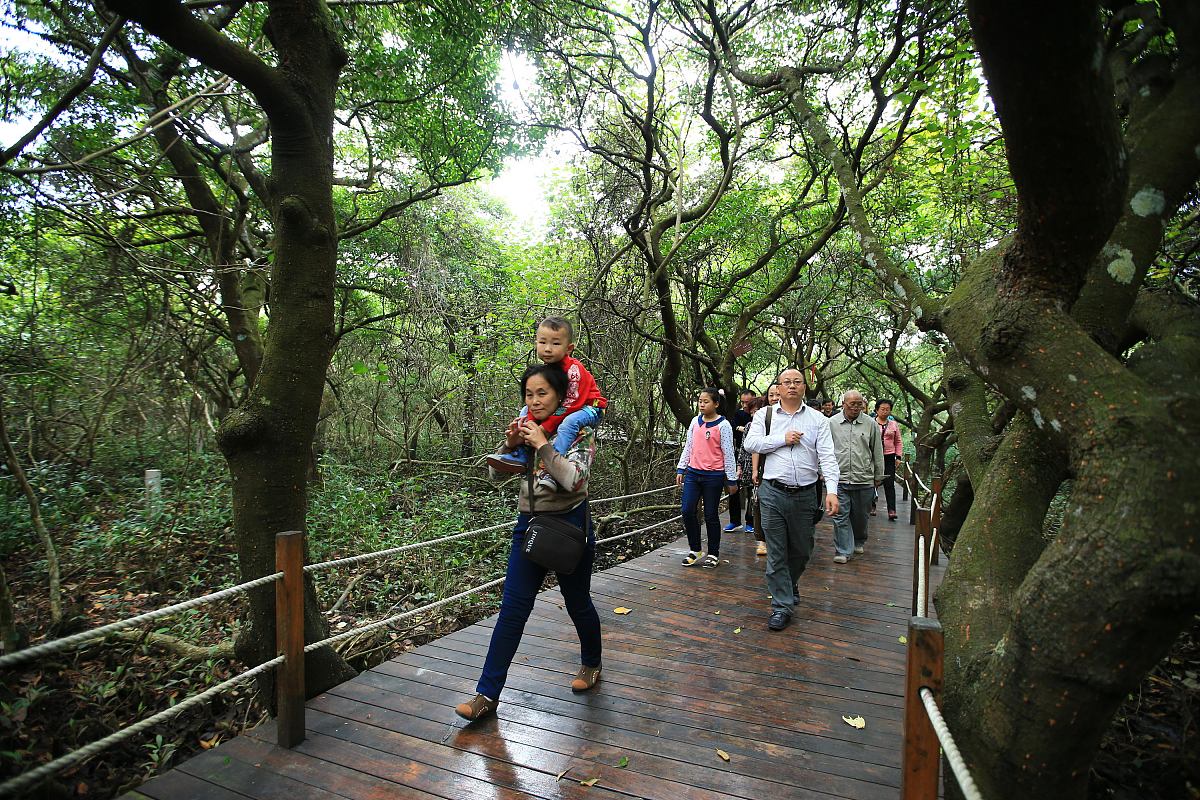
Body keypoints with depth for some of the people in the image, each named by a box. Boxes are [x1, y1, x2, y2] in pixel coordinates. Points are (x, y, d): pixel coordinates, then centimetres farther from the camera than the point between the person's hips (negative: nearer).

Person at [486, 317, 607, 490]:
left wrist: (546, 427, -30)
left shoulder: (573, 370, -26)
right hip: (558, 409, 8)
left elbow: (570, 404, -29)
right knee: (525, 411, 3)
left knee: (568, 423, -39)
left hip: (588, 408, -8)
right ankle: (519, 457, -8)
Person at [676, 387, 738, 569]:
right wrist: (681, 469, 11)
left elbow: (728, 453, -6)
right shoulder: (695, 421, 8)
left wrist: (732, 479, -5)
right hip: (693, 473, 5)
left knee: (711, 516, 4)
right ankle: (695, 550, 17)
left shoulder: (723, 425, -7)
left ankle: (713, 554, 19)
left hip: (713, 476, -5)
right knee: (687, 511, 0)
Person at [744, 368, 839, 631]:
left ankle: (788, 585, 43)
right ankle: (782, 606, 14)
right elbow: (750, 443, -5)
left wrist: (832, 491, -16)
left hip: (805, 494, 1)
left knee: (802, 550, 15)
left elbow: (827, 457, -4)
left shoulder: (818, 419, 5)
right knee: (776, 553, 3)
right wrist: (783, 439, -11)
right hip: (773, 493, -1)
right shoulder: (765, 415, 5)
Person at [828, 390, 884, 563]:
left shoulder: (870, 424, 3)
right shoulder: (831, 423, 1)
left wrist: (878, 476, 11)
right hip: (839, 478, -1)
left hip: (864, 479, 1)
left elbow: (877, 452, 9)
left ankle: (859, 542, 37)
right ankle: (843, 551, 2)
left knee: (860, 515, 14)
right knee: (840, 516, -4)